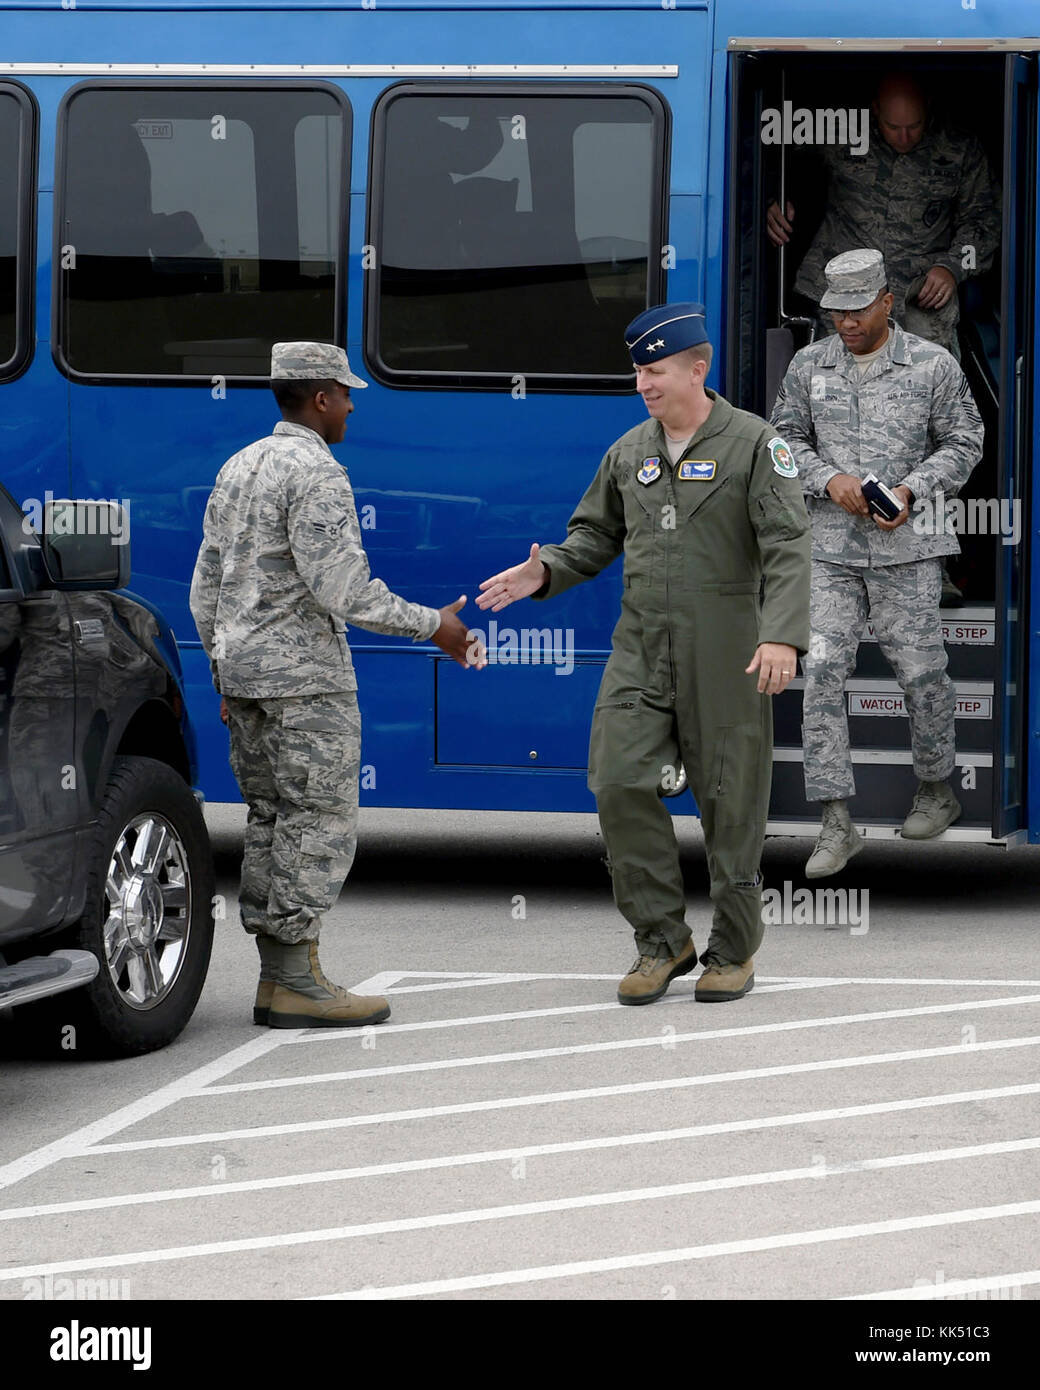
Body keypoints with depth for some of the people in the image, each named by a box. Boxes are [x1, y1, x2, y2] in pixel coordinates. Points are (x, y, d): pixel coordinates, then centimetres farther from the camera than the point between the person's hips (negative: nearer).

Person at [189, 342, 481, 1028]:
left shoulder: (239, 467, 15)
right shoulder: (315, 471, -14)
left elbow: (206, 587, 18)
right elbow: (343, 587, -20)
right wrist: (433, 625, -13)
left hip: (244, 672, 9)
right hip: (304, 676, -9)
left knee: (271, 820, 11)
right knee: (319, 822, -6)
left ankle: (275, 976, 12)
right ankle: (297, 983, -8)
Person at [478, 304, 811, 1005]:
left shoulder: (755, 444, -5)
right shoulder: (629, 451, 12)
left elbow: (788, 546, -12)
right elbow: (596, 534, 21)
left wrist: (782, 635, -25)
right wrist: (545, 572, 0)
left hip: (724, 654, -5)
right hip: (641, 650, 5)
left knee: (730, 801, 1)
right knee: (620, 783, -7)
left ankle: (734, 952, 16)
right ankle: (663, 940, 5)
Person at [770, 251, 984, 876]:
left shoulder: (933, 366, -1)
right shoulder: (809, 365, 7)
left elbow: (963, 443, 3)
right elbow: (786, 436, 13)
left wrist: (911, 491, -12)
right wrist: (828, 479, -6)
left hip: (906, 545, -2)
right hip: (831, 547, 2)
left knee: (921, 670, 4)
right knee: (822, 672, -7)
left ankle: (938, 789, 29)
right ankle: (838, 824, -5)